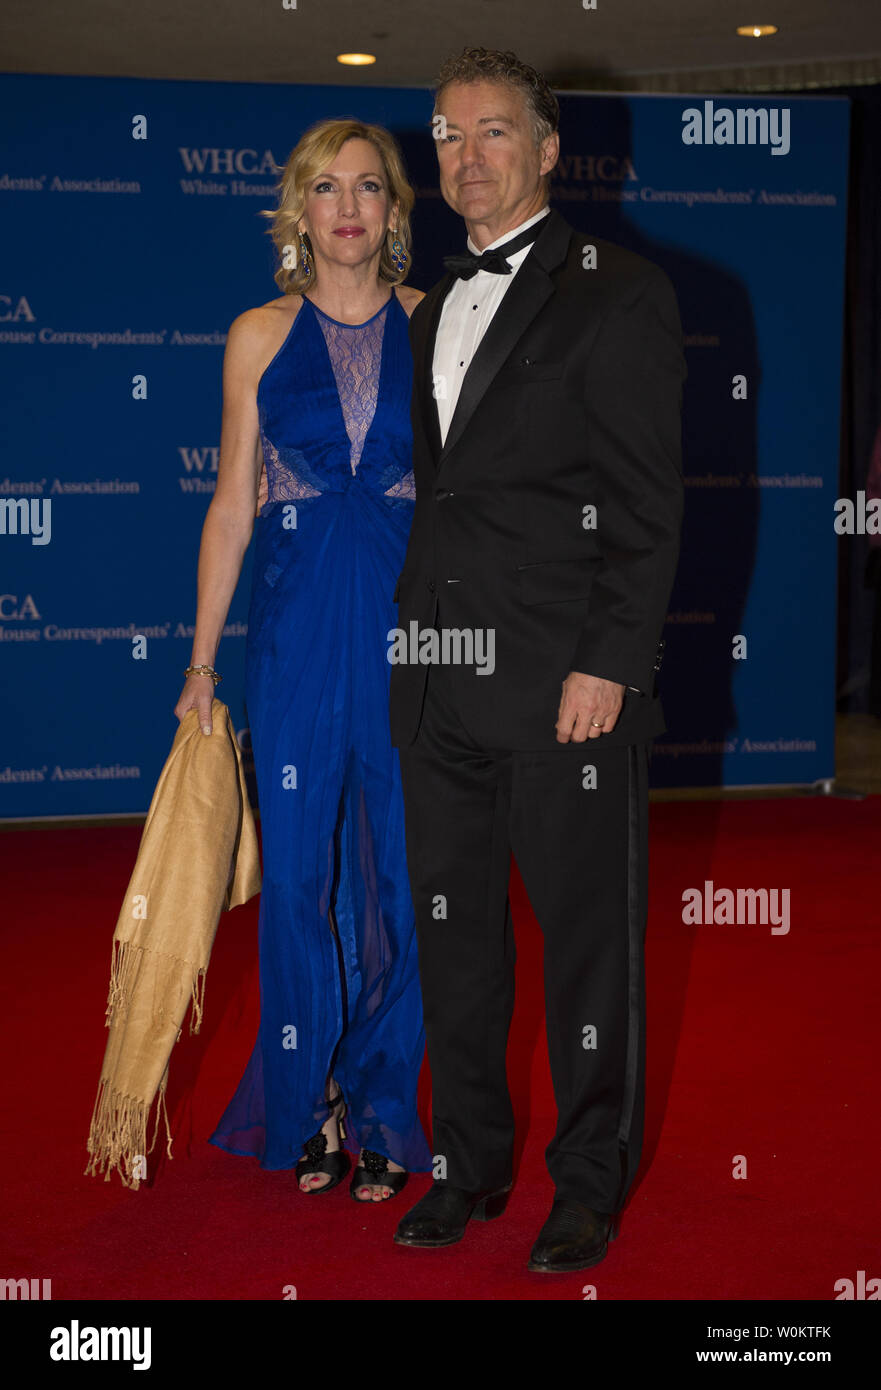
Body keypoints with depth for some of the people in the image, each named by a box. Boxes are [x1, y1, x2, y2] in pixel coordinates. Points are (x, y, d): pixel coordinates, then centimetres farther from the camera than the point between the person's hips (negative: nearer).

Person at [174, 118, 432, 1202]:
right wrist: (201, 662, 4)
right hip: (298, 624, 1)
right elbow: (232, 505, 6)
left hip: (411, 620, 0)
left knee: (401, 868, 4)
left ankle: (381, 1109, 20)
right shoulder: (260, 336, 5)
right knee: (299, 868, 5)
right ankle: (309, 1104, 23)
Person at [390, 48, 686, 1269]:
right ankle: (470, 1164, 30)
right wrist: (415, 640, 10)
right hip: (441, 687, 7)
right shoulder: (434, 311, 17)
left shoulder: (619, 295, -4)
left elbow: (647, 504, -10)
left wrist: (608, 665, -16)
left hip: (569, 687, -6)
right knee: (453, 934, 14)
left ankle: (590, 1184, 22)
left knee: (588, 943, 5)